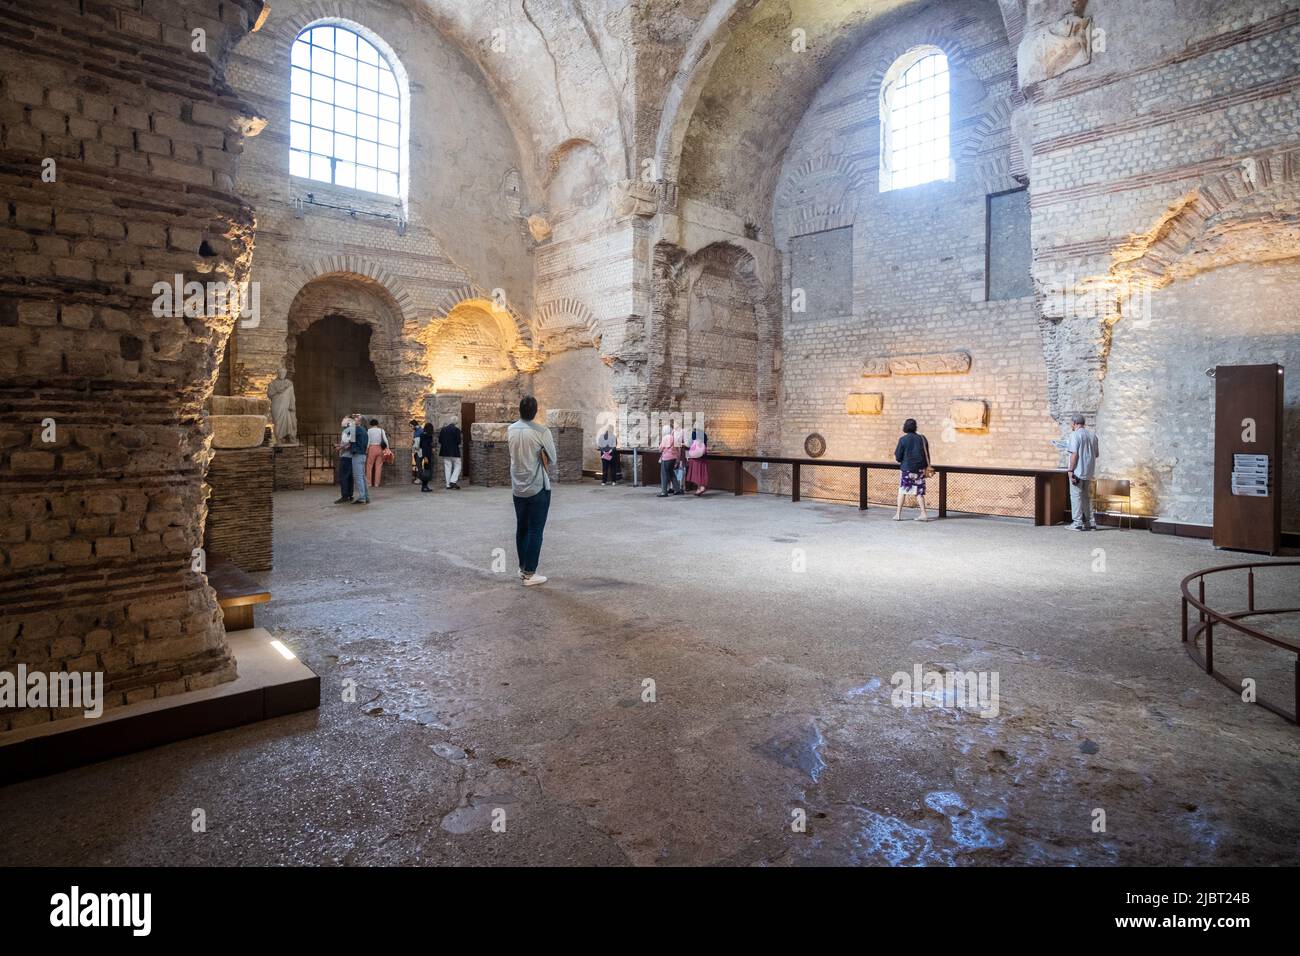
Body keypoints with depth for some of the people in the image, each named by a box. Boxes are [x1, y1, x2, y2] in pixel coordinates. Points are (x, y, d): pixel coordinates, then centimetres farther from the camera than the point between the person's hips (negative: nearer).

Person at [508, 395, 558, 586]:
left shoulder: (510, 430, 0)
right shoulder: (542, 432, -16)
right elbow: (552, 458, -7)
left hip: (518, 487, 6)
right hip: (538, 488, -5)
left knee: (521, 528, 16)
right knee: (535, 531, 0)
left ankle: (523, 568, 25)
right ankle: (529, 574, 2)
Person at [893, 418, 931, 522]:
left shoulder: (903, 439, -8)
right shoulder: (922, 438, 4)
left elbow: (898, 457, -7)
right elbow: (927, 455, 9)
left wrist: (895, 454, 15)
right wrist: (927, 467, 20)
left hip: (906, 468, -3)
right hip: (920, 469, 3)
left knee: (902, 491, 6)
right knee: (919, 492, 9)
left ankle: (898, 514, 6)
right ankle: (923, 514, 4)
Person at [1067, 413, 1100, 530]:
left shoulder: (1075, 434, -10)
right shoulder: (1092, 434, 11)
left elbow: (1074, 454, -16)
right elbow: (1096, 454, 14)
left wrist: (1071, 470, -14)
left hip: (1078, 471, -7)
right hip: (1089, 471, 7)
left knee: (1076, 496, -1)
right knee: (1087, 497, 14)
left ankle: (1078, 523, -1)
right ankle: (1090, 523, 16)